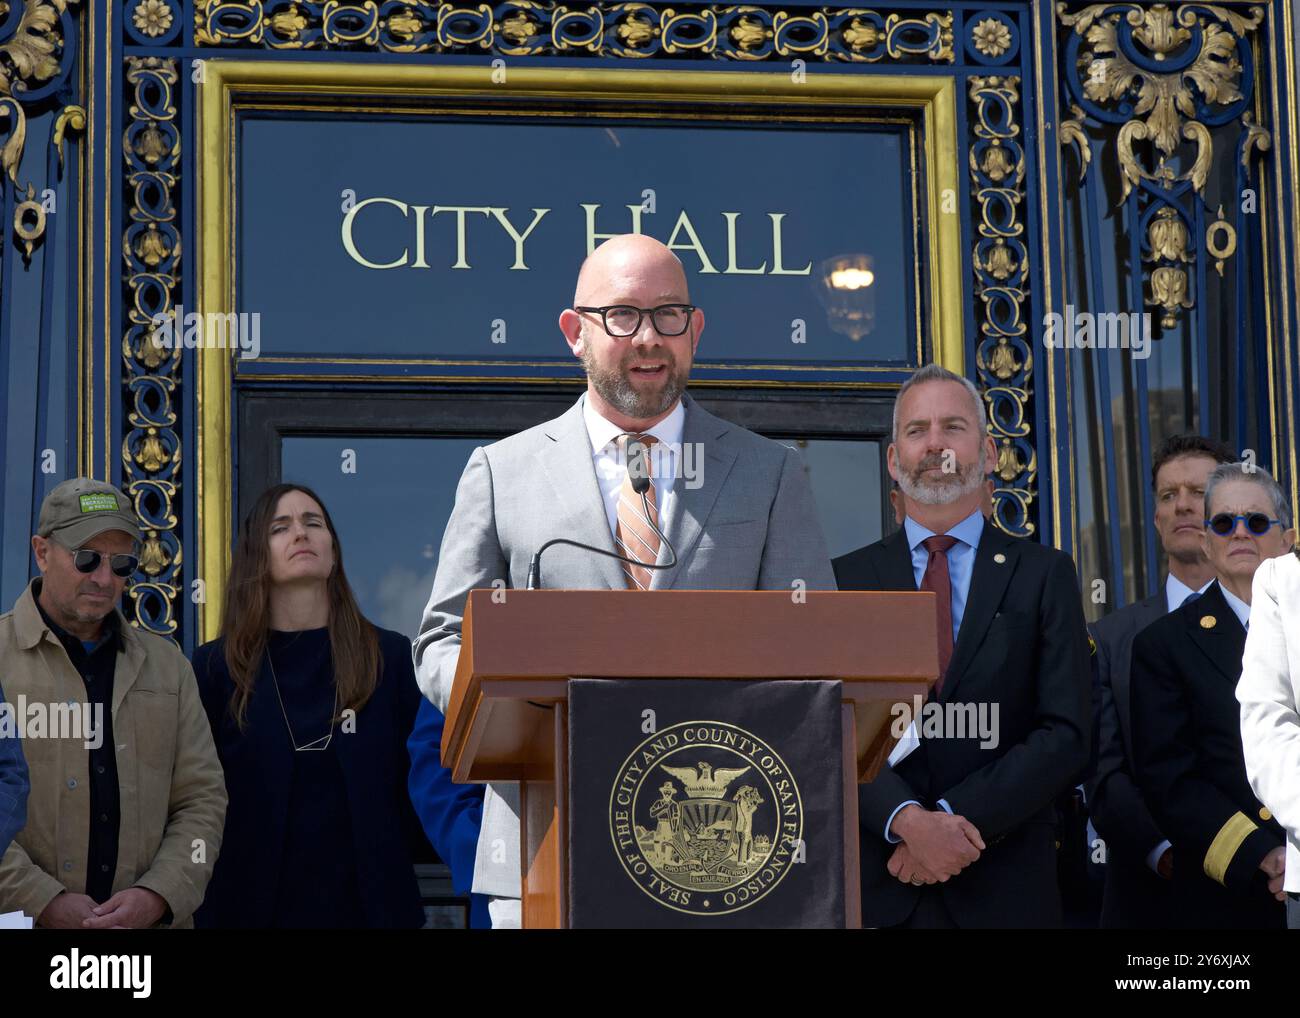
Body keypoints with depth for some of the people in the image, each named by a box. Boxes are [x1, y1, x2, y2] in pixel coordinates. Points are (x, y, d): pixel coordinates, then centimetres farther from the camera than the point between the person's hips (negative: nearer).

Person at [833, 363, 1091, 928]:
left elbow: (1066, 733, -5)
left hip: (1004, 891, 0)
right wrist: (907, 819, -18)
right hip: (878, 887, 1)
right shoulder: (847, 580, 6)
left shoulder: (1044, 574, 3)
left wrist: (952, 816, -14)